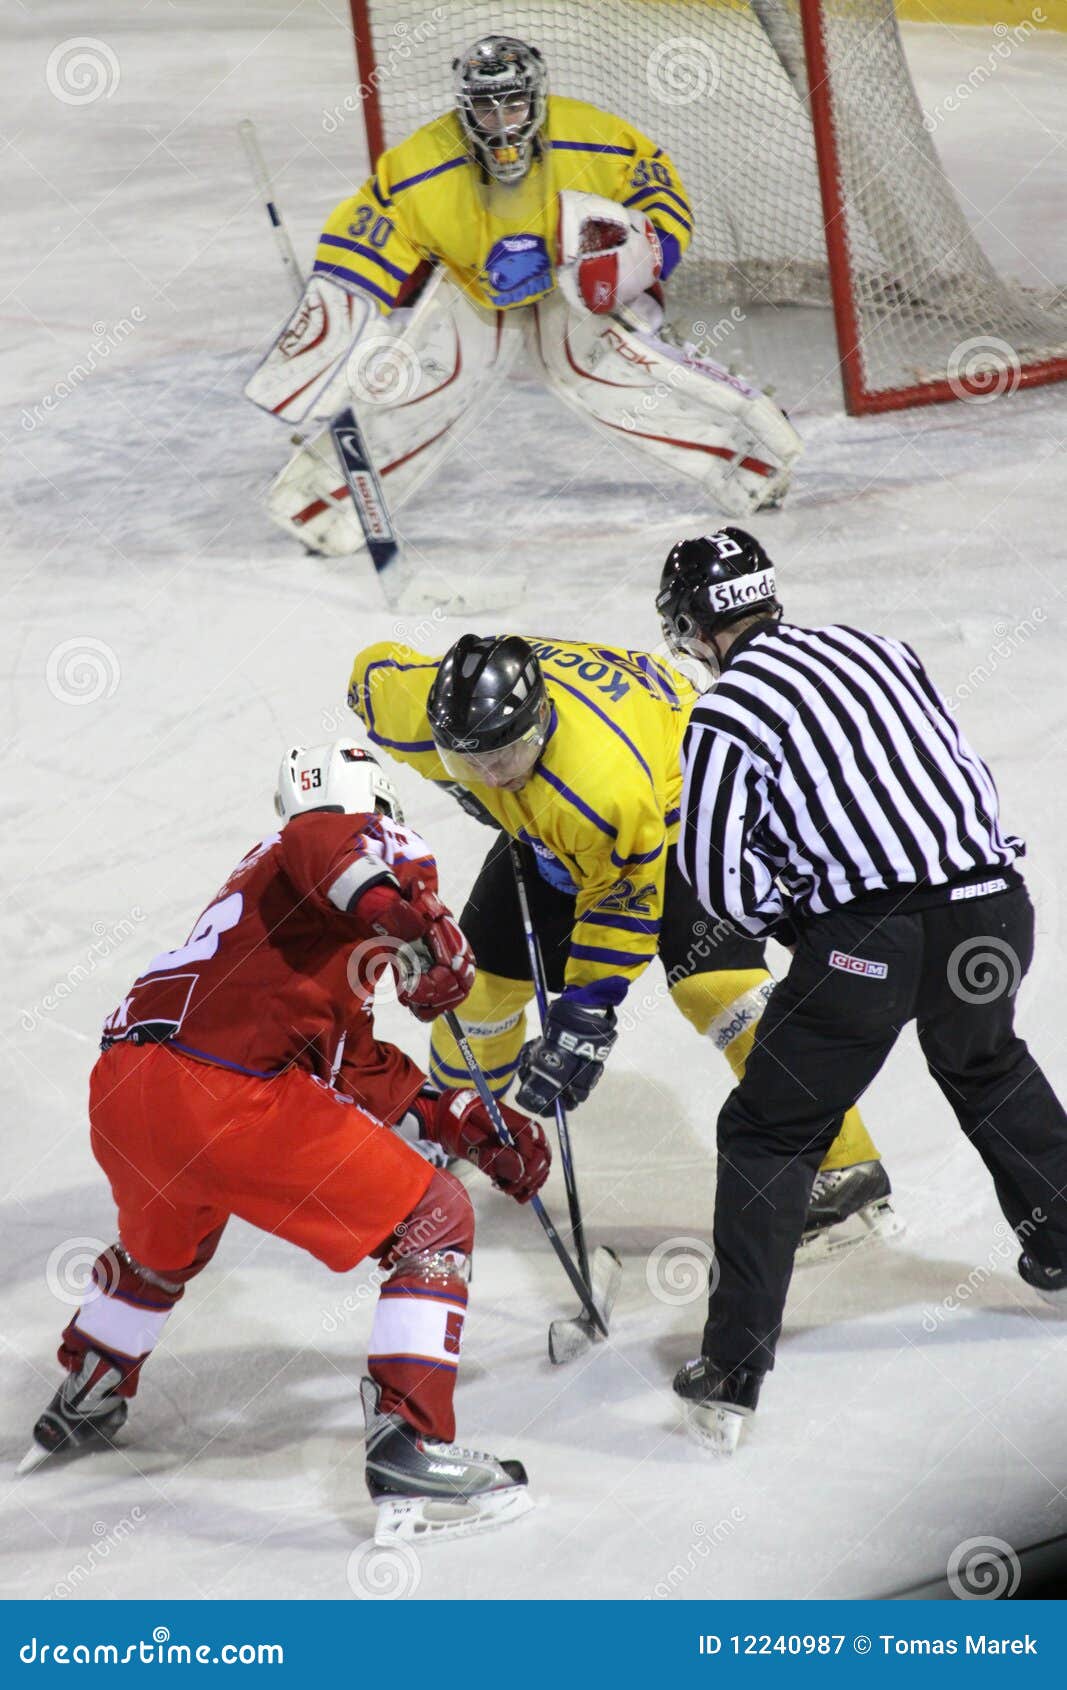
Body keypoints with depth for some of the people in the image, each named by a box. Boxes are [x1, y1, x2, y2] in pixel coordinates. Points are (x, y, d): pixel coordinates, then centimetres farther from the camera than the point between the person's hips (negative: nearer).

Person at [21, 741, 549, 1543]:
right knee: (433, 1223, 3)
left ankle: (81, 1408, 56)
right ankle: (409, 1450, -5)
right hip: (226, 1095, -9)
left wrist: (469, 1124, 35)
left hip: (119, 1090, 9)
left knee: (162, 1243, 40)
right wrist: (412, 919, -34)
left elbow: (356, 1070, 35)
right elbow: (328, 847, -20)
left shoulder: (262, 873, 35)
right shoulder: (376, 844, 9)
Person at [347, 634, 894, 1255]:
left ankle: (844, 1169, -19)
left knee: (710, 975, -21)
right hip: (546, 825, 6)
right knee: (489, 960, 7)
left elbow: (625, 904, -28)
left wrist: (587, 1008, -24)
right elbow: (375, 668, -3)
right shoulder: (415, 710, -28)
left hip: (674, 796, -6)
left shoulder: (607, 784, -44)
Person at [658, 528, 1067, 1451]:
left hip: (869, 941, -6)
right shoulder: (874, 647, 15)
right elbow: (971, 773, 19)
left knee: (771, 1133, 6)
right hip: (992, 909, 6)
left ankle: (731, 1373, 1)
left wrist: (789, 914, 13)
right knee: (988, 1068, 35)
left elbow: (716, 872, -5)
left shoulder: (729, 710, -3)